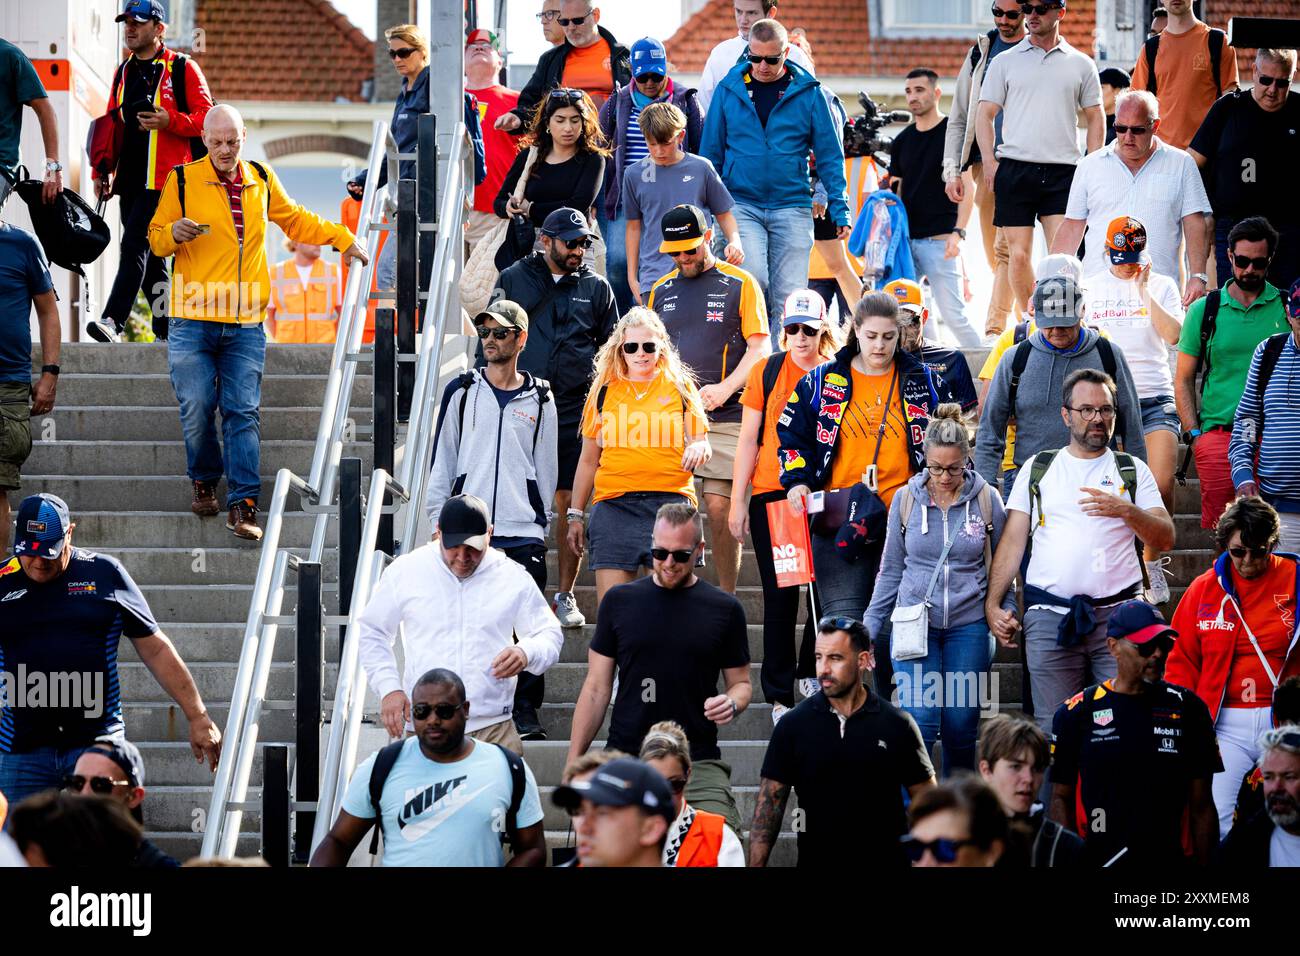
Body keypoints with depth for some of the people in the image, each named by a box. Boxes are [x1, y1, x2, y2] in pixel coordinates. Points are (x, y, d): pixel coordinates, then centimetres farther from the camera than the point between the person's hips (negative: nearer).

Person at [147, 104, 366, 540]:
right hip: (193, 321, -2)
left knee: (243, 413, -4)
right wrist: (173, 233, -17)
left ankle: (242, 504, -6)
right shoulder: (183, 180, 2)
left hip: (245, 324, 2)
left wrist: (343, 240, 29)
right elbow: (155, 238, 6)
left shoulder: (261, 180, 11)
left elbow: (295, 220, 29)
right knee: (196, 409, -2)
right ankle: (204, 482, 23)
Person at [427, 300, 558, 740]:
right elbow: (443, 457, 10)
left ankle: (526, 713, 2)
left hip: (523, 532, 0)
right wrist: (438, 517, 5)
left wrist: (542, 522, 10)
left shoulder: (539, 399, 9)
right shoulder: (461, 392, 8)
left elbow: (547, 465, 14)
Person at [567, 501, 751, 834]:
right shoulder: (620, 601, 8)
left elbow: (740, 682, 15)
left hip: (698, 765, -1)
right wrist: (573, 764, 5)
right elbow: (597, 688, 10)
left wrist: (732, 703, -10)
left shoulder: (723, 609, 7)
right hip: (624, 761, 1)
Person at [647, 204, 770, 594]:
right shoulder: (662, 291, 17)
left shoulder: (740, 285, 3)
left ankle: (727, 599, 2)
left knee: (720, 509, -8)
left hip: (723, 418, -4)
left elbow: (760, 349, -2)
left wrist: (724, 389, -17)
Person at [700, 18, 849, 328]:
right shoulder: (729, 89, 4)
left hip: (792, 206, 0)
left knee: (788, 295, -2)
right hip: (741, 205, 0)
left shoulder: (808, 92, 2)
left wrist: (839, 208, -1)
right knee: (753, 279, -19)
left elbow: (830, 155, 5)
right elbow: (711, 151, 10)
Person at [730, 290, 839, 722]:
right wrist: (737, 500, 0)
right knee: (780, 594, 0)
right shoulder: (767, 372, 3)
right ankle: (780, 695, 7)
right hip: (773, 493, -1)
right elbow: (748, 439, 4)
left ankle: (812, 677, 21)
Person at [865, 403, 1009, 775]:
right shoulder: (906, 499, 1)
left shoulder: (987, 500, -1)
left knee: (961, 727, 3)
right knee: (919, 722, -13)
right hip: (915, 622, 0)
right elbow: (891, 570, 10)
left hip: (968, 625, 0)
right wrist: (870, 627, 9)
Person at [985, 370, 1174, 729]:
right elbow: (1013, 541, 11)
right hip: (1050, 617, 0)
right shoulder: (1037, 469, 14)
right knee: (1054, 729, -3)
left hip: (1117, 614, 0)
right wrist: (992, 605, 1)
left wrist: (1126, 510, -13)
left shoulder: (1132, 470, 13)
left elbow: (1165, 539, 6)